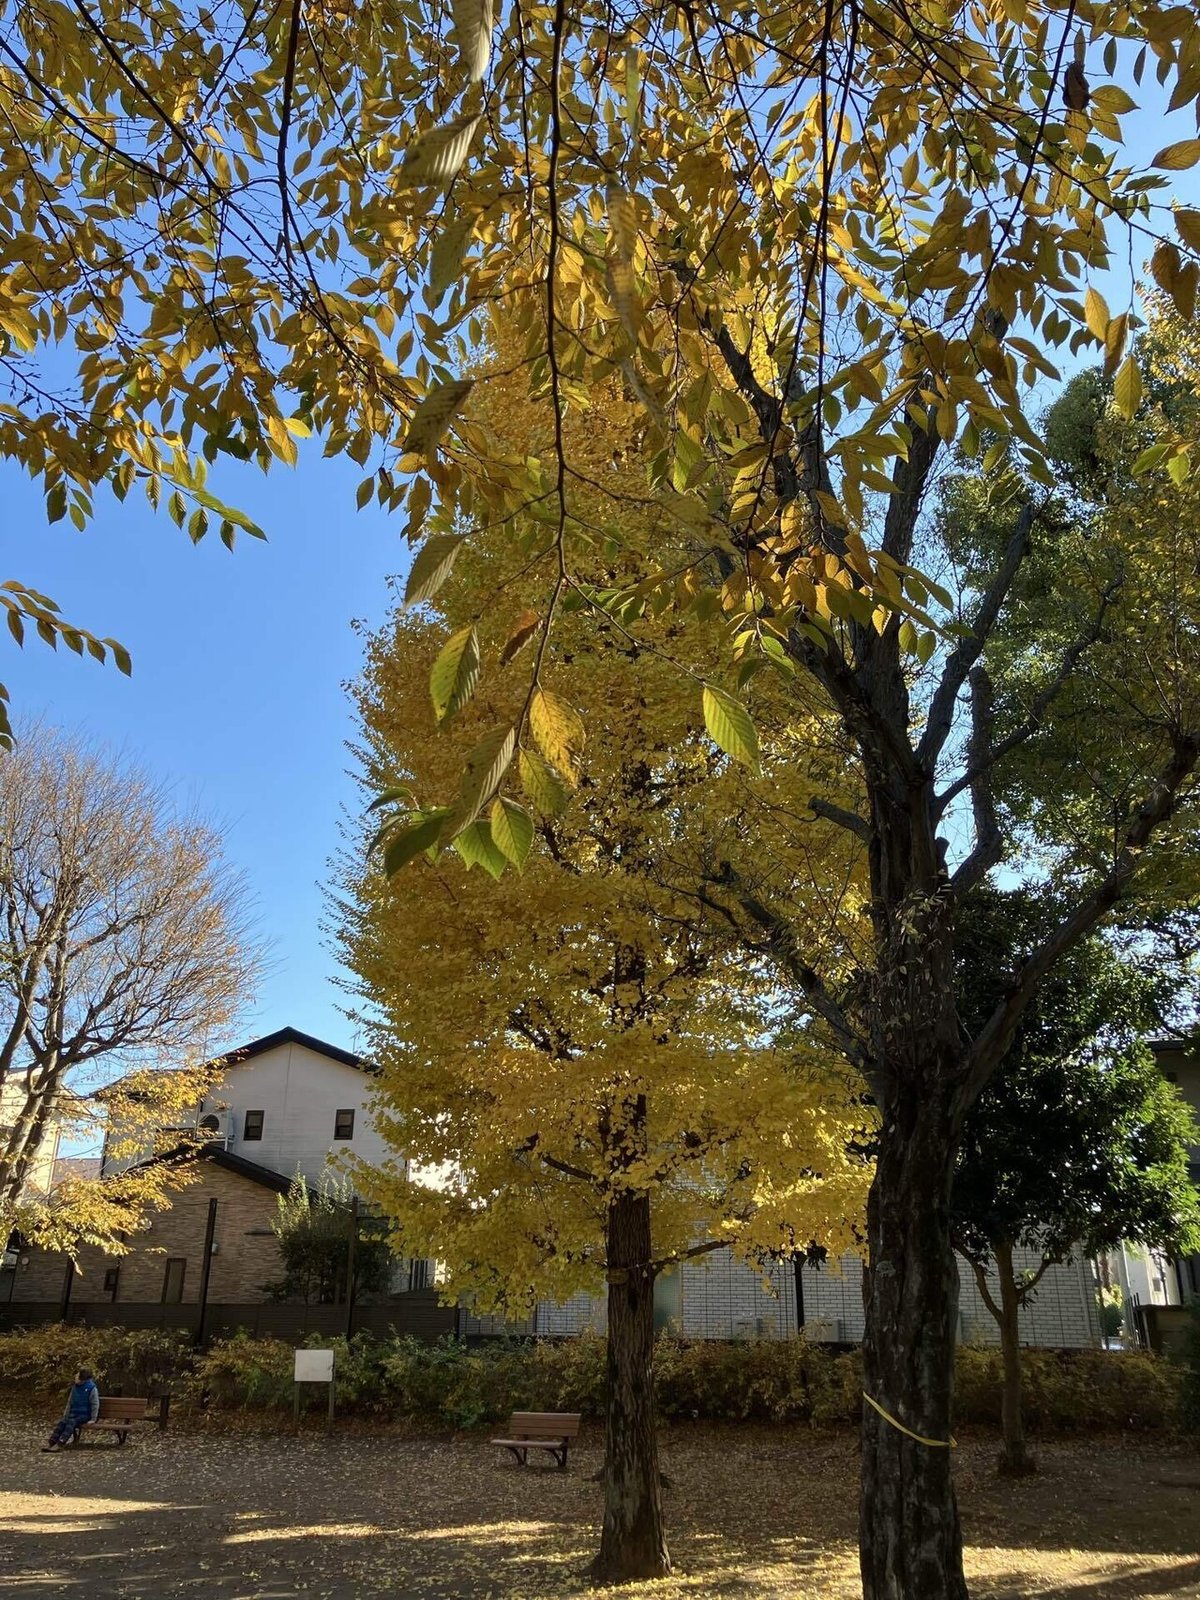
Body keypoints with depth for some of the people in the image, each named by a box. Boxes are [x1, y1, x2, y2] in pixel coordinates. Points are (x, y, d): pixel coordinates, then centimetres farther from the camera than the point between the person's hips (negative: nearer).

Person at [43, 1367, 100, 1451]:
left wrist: (93, 1419, -14)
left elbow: (95, 1405, -12)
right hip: (74, 1413, 6)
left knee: (71, 1422, -30)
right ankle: (51, 1442, -30)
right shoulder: (75, 1387, 9)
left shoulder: (91, 1388, -13)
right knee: (61, 1422, -19)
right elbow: (70, 1402, 19)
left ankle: (60, 1444, -42)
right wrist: (65, 1414, 12)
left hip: (84, 1415, -6)